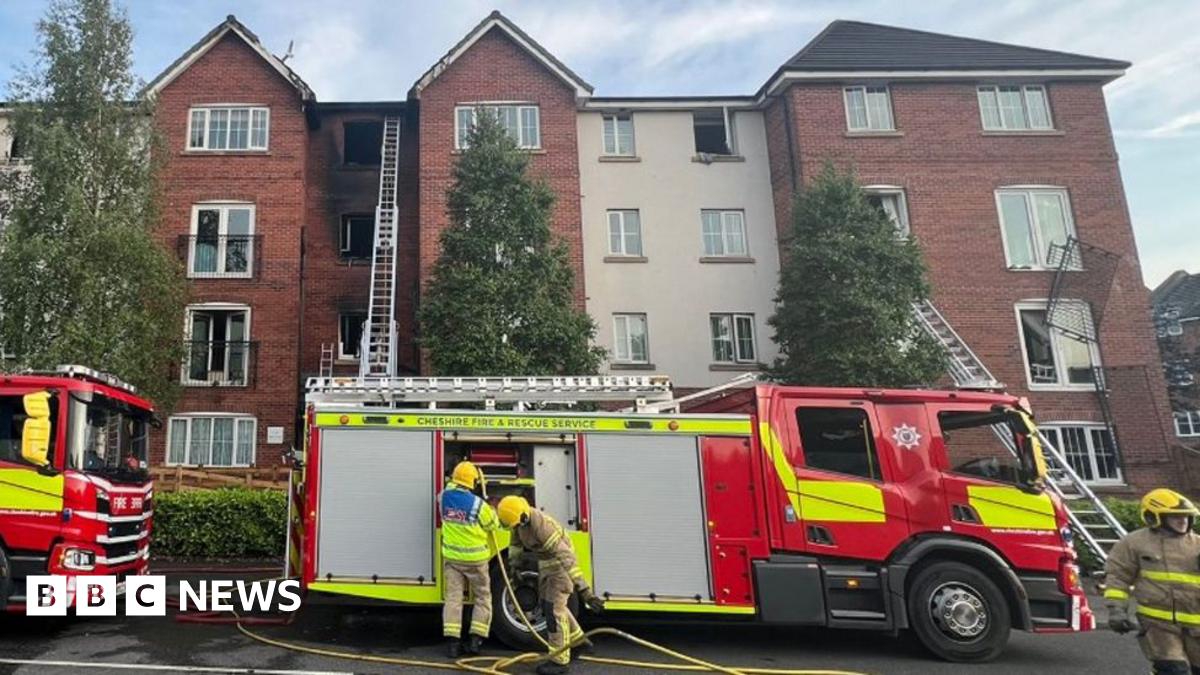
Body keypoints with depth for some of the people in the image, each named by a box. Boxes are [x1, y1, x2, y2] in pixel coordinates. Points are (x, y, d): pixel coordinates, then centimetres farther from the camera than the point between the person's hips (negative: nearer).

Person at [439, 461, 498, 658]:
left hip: (451, 557, 4)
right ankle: (475, 640, 8)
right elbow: (492, 524, -2)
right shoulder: (478, 504, -19)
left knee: (453, 598, 6)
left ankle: (452, 642, 0)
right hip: (475, 558, -3)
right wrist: (492, 511, 16)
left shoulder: (444, 497, -7)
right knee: (482, 598, 12)